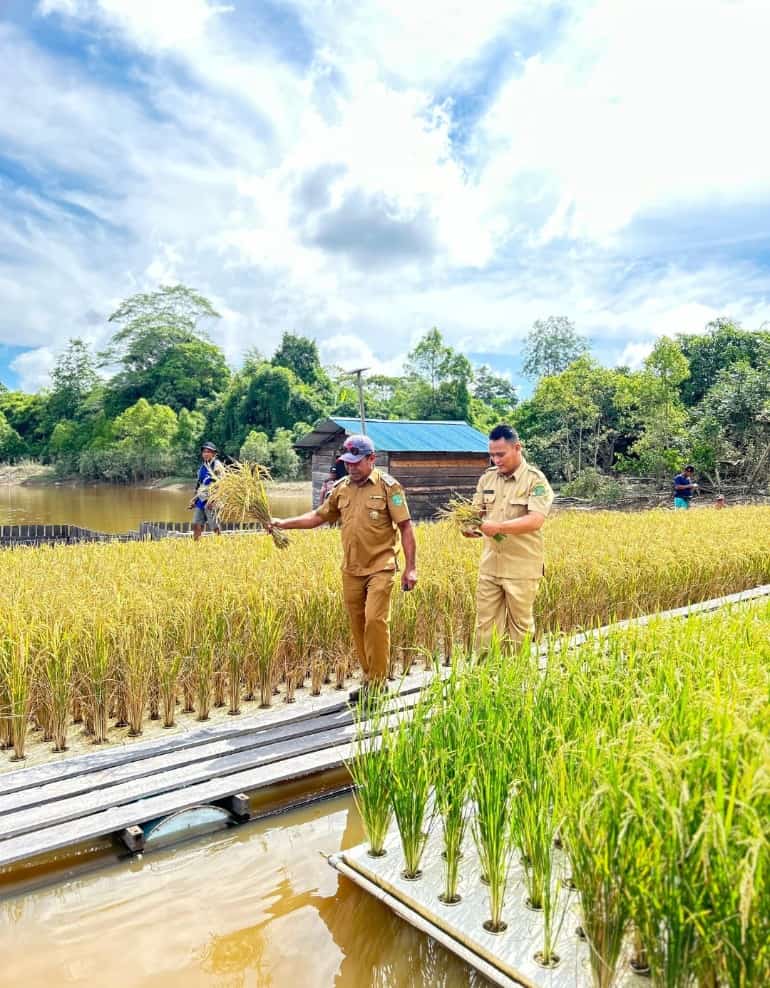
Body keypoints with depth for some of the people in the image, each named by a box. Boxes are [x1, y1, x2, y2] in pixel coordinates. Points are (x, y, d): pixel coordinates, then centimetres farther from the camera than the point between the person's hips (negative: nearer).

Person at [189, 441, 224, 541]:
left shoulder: (217, 465, -7)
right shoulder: (202, 466, 16)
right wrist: (194, 499, 19)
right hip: (201, 500, 7)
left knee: (216, 527, -3)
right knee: (196, 525, 4)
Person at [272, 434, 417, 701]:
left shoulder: (388, 486, -5)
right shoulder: (341, 488, 9)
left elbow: (405, 527, -5)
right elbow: (318, 516, 18)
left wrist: (410, 567, -8)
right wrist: (284, 523, 7)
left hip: (380, 567, -5)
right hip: (351, 569, 5)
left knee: (375, 620, -12)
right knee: (357, 625, 9)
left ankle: (378, 681, 2)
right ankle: (368, 678, 23)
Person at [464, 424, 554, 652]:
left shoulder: (535, 480, -8)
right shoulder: (487, 478, 9)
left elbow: (535, 520, -19)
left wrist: (499, 527, -29)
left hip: (522, 568, -5)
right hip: (490, 564, 5)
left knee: (520, 626, 8)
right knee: (485, 624, 7)